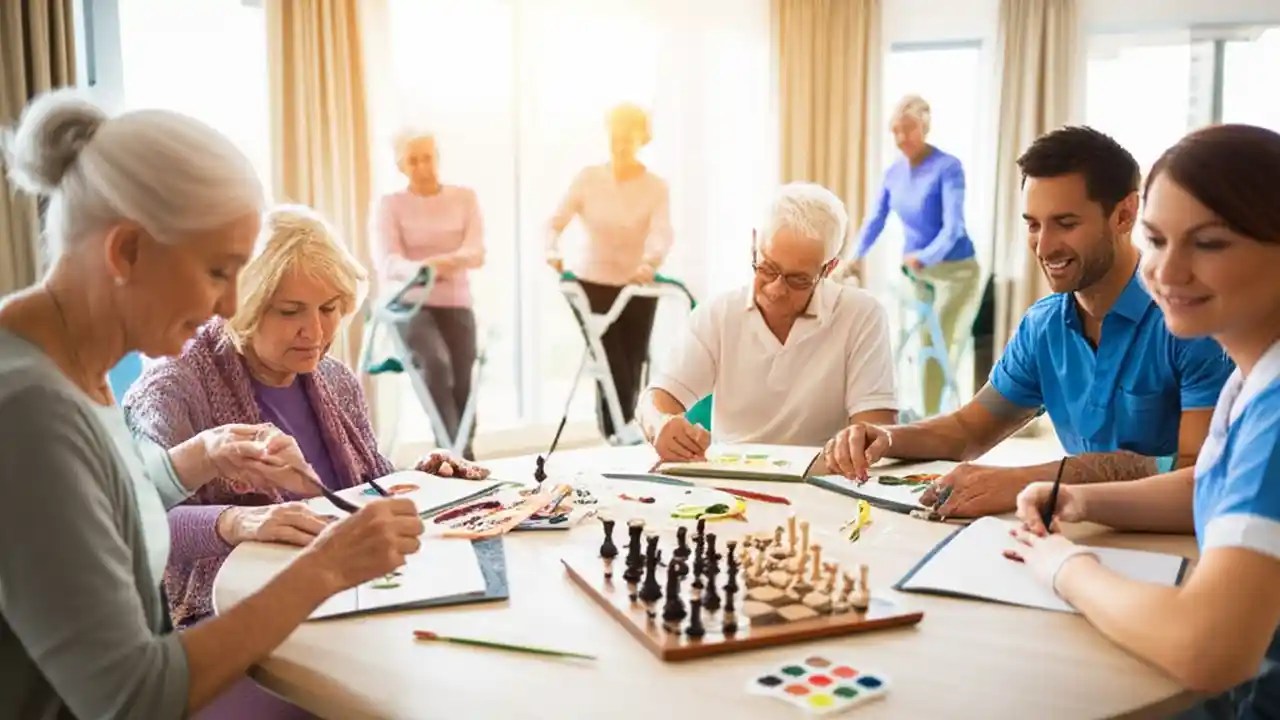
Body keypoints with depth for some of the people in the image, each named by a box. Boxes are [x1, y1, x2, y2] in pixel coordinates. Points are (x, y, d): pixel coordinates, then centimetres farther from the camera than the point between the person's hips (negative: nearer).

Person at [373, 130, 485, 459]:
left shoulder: (465, 198, 6)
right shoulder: (391, 203, 1)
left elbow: (476, 252, -7)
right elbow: (386, 260, -13)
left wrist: (447, 261, -30)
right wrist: (418, 269, -36)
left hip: (456, 304, 3)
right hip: (409, 303, -3)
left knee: (462, 385, -2)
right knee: (437, 362, -29)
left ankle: (465, 456, 17)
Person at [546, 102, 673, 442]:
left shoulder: (655, 187, -4)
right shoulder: (588, 178, -3)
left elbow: (662, 233, -21)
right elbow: (556, 222, -10)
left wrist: (650, 263, -43)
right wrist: (552, 251, -32)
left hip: (638, 289, 1)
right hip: (594, 285, -1)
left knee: (631, 377, 6)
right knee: (614, 376, -10)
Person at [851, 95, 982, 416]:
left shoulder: (948, 168, -18)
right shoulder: (893, 172, 1)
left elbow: (953, 227, -27)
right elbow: (875, 220, 1)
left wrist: (924, 257, -43)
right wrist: (854, 257, -15)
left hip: (955, 271, -6)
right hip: (917, 273, 6)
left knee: (937, 350, -9)